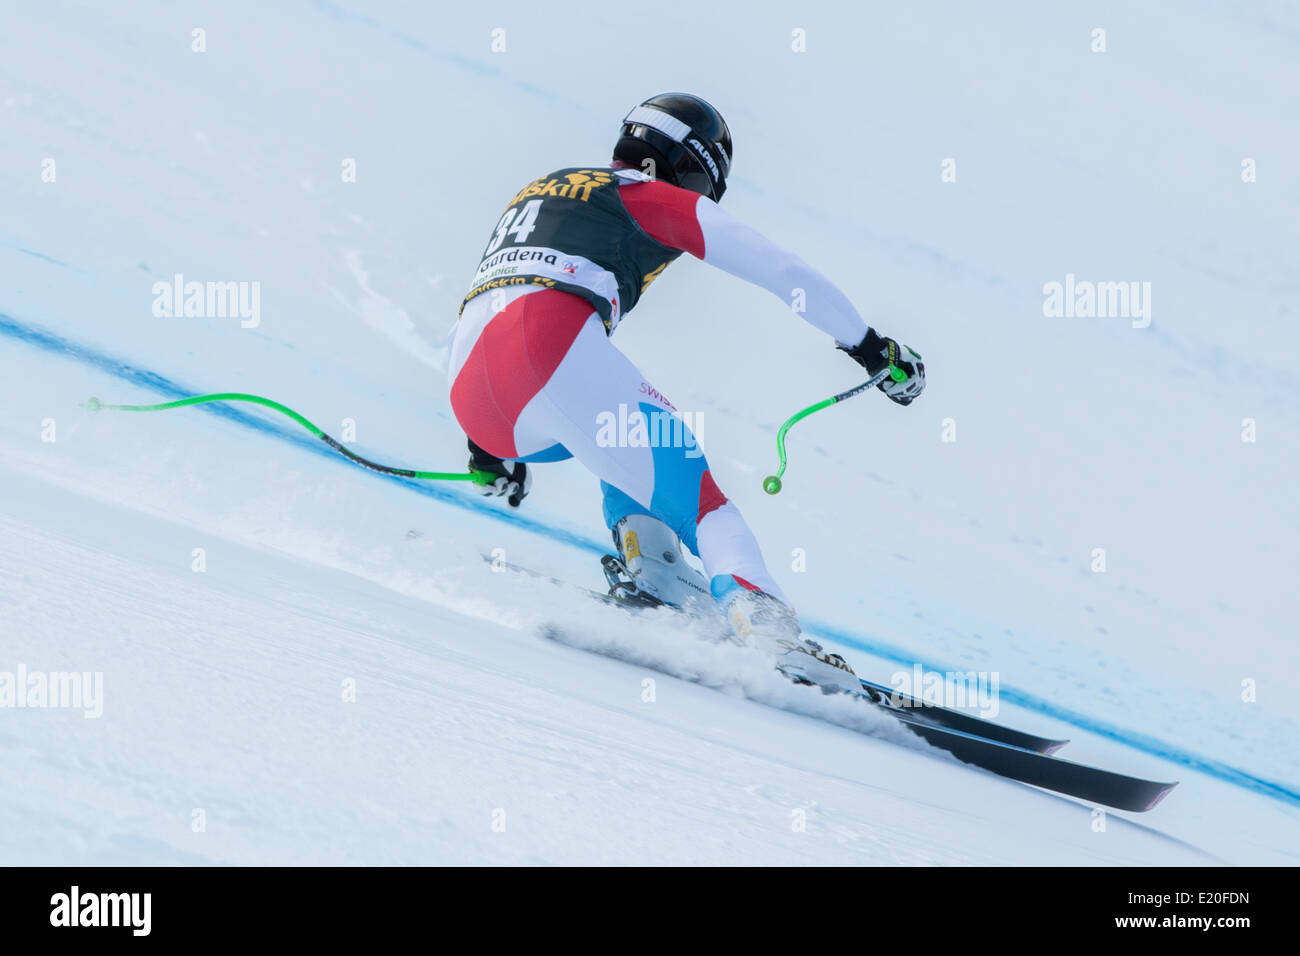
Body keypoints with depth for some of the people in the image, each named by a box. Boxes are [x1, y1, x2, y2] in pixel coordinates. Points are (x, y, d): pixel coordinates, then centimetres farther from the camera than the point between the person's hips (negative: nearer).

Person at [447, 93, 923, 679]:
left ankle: (646, 568, 5)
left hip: (468, 394, 7)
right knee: (683, 478, -6)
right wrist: (870, 346, 26)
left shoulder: (538, 190, 38)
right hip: (552, 344, -7)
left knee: (632, 426, 30)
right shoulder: (660, 201, 18)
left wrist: (494, 441, 46)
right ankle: (757, 614, -34)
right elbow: (786, 273, 16)